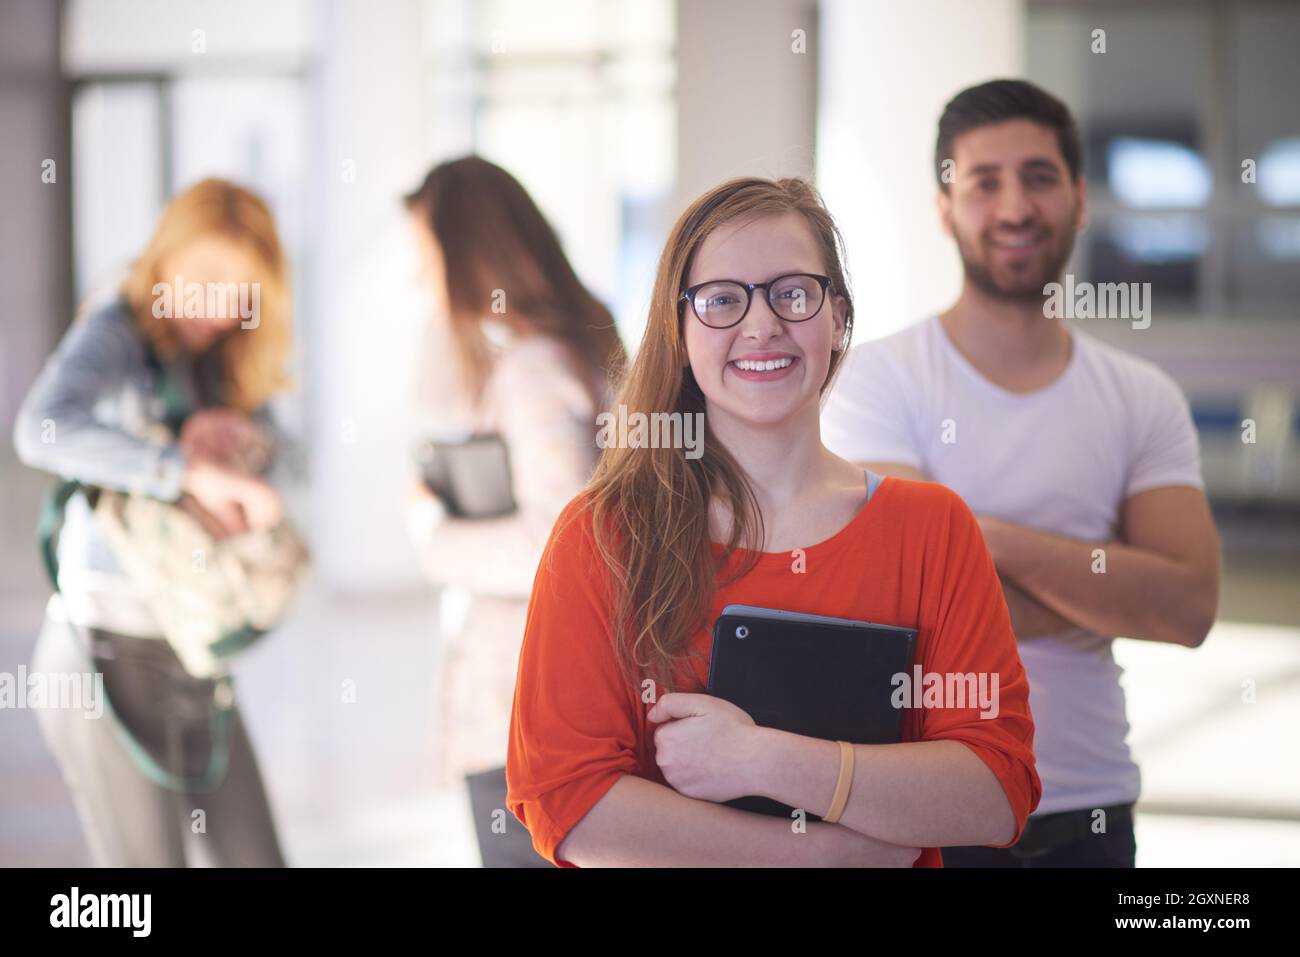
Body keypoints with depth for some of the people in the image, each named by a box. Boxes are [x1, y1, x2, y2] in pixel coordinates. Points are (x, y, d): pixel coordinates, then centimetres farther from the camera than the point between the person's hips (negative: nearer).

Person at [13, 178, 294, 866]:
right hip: (110, 654, -7)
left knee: (254, 860, 8)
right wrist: (191, 471, -36)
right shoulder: (114, 333, -11)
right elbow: (43, 429, -31)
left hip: (194, 662, 7)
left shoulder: (220, 362, 13)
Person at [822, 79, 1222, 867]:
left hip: (1090, 815, 3)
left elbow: (1190, 605, -10)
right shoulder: (879, 379, -5)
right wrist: (1112, 586, -10)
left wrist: (994, 536, -16)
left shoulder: (1145, 401, 4)